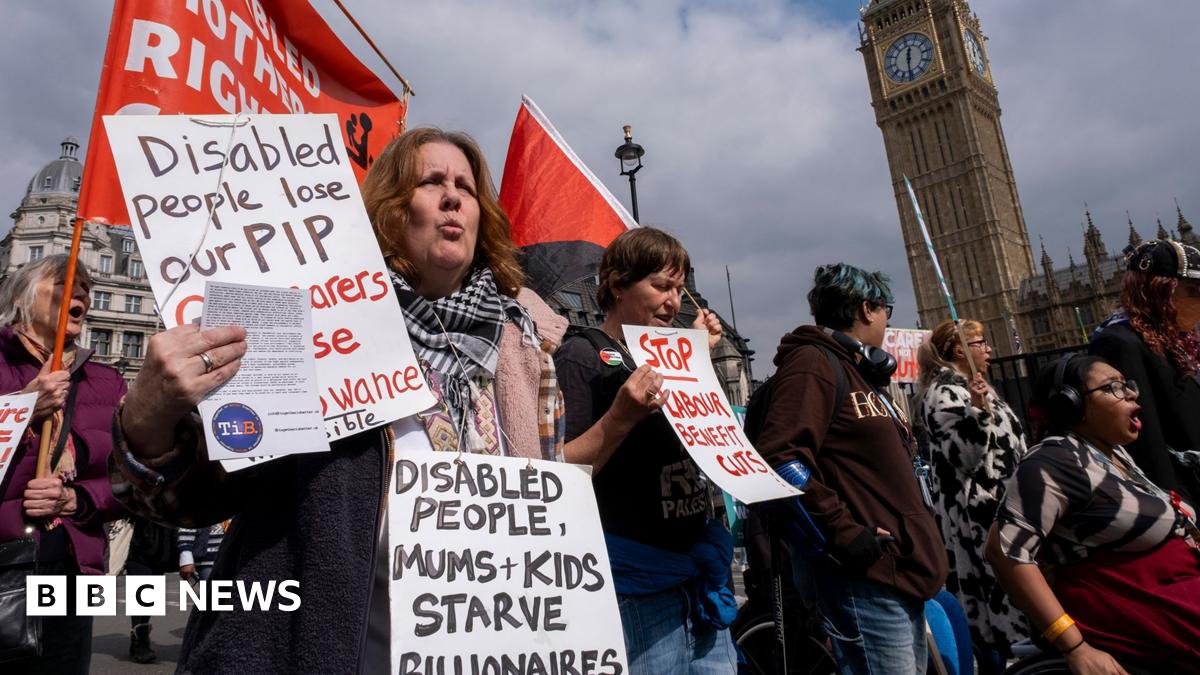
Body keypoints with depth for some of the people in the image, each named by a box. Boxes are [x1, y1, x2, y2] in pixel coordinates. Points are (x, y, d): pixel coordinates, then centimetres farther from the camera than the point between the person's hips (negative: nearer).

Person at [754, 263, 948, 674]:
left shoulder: (856, 370, 20)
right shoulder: (813, 363, -12)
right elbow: (781, 458, -26)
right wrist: (842, 531, -24)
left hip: (901, 570, 10)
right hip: (863, 576, -10)